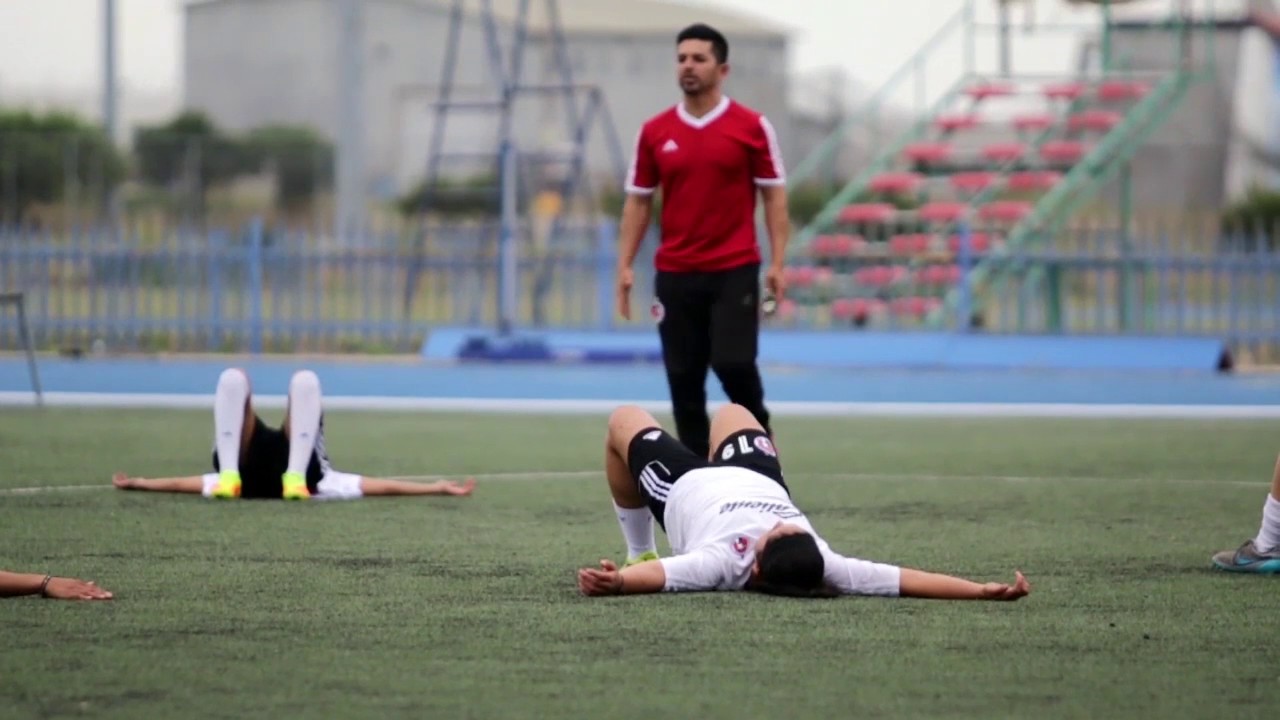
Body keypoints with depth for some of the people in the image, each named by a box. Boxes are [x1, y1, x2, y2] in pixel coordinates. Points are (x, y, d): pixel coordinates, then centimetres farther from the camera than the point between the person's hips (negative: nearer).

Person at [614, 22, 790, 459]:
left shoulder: (752, 127, -1)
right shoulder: (654, 132, 7)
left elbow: (774, 196, 1)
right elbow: (638, 201, 11)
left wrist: (777, 264, -7)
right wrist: (625, 266, 4)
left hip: (734, 271, -3)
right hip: (675, 274, 3)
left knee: (735, 365, -12)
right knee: (683, 377, 3)